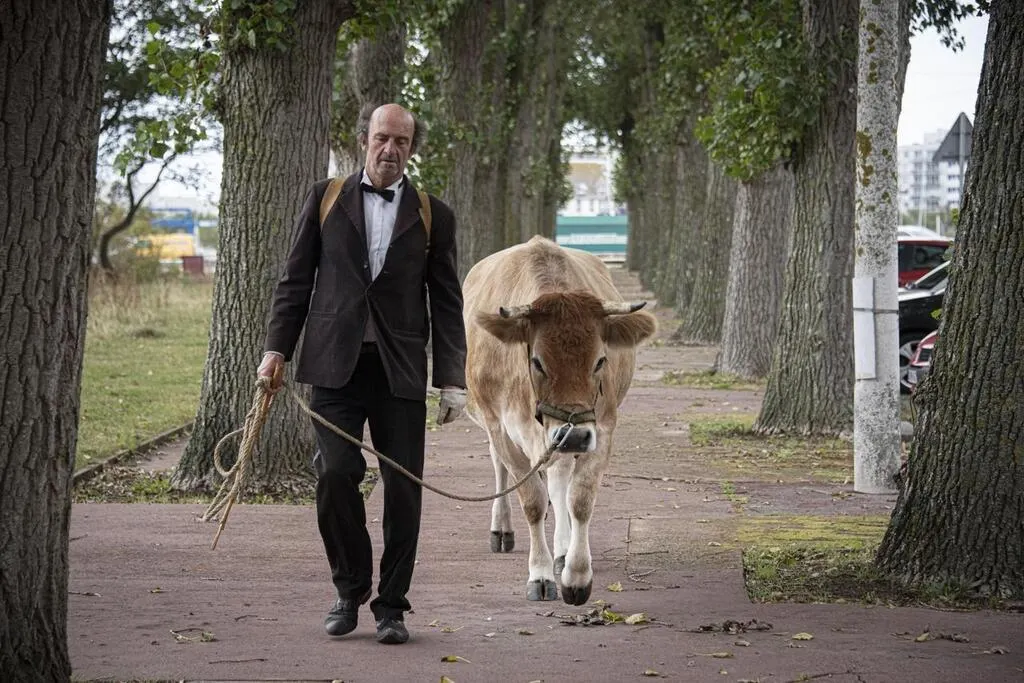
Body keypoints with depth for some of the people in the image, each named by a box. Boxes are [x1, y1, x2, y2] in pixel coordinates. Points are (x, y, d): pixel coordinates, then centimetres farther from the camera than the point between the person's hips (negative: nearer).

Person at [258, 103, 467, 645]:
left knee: (403, 488, -1)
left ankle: (391, 606, 10)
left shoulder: (432, 216, 9)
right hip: (336, 365, 0)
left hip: (401, 371, 0)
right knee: (335, 475, -9)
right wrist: (277, 348, 1)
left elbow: (447, 305, 9)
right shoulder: (325, 198, 9)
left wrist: (451, 380, 3)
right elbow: (295, 280, 10)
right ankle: (350, 590, 11)